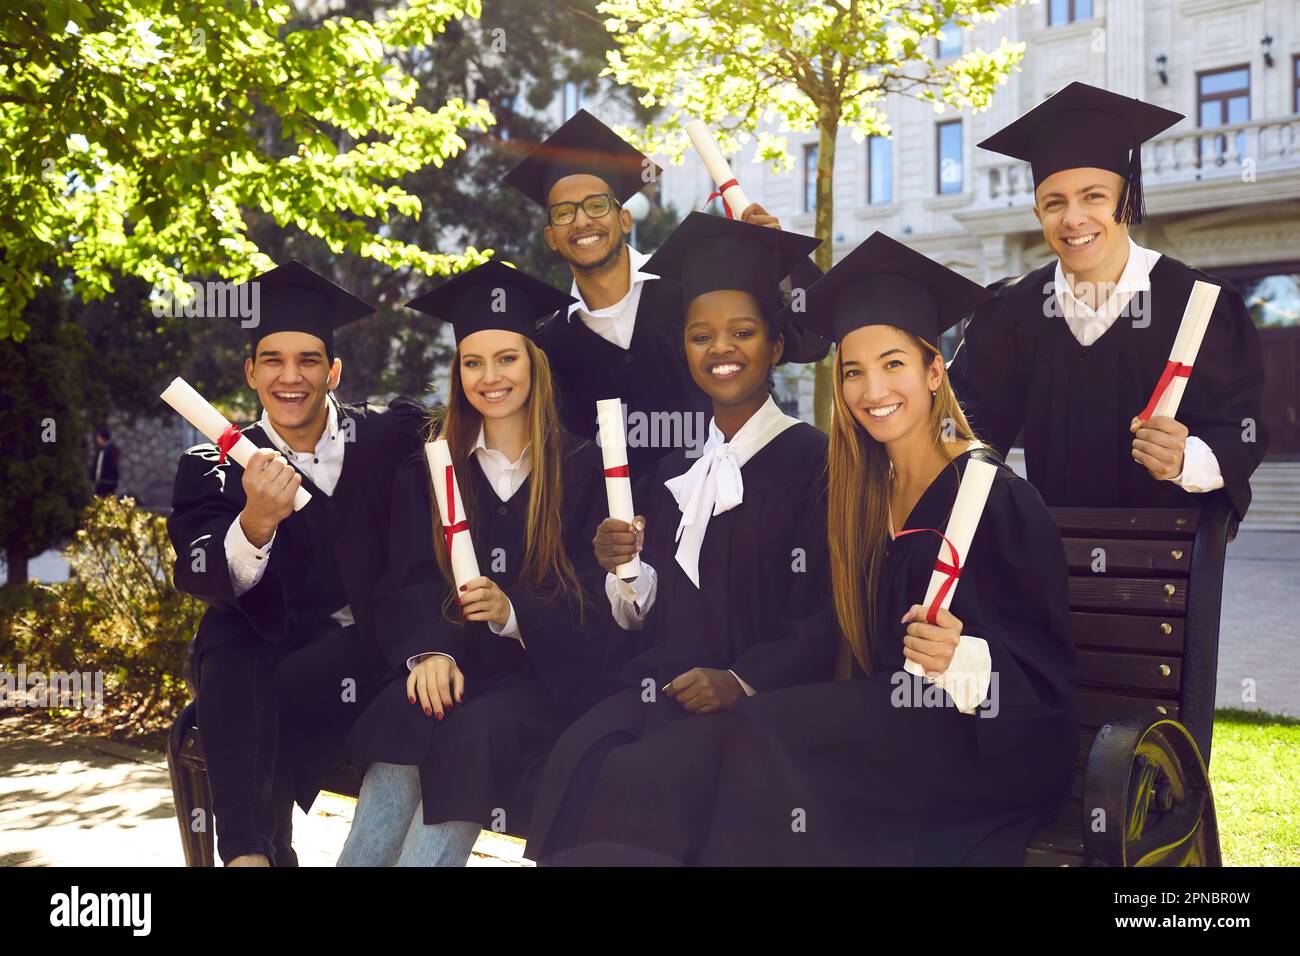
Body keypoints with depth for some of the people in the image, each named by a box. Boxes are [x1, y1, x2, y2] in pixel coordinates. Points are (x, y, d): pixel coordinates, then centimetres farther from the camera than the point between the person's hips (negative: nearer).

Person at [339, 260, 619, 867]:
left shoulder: (583, 467, 6)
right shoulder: (426, 470, 14)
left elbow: (594, 595, -1)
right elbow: (409, 583, 4)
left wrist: (513, 612, -20)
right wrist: (429, 651, -18)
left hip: (549, 671, -2)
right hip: (453, 661, 2)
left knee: (479, 731, -33)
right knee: (404, 718, -30)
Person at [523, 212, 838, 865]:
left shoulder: (811, 462, -2)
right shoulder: (675, 469, 16)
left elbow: (830, 615, -7)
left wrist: (743, 682, -15)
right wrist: (626, 572, -4)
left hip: (761, 703, -4)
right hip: (658, 688, 5)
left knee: (637, 777, -27)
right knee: (576, 758, -22)